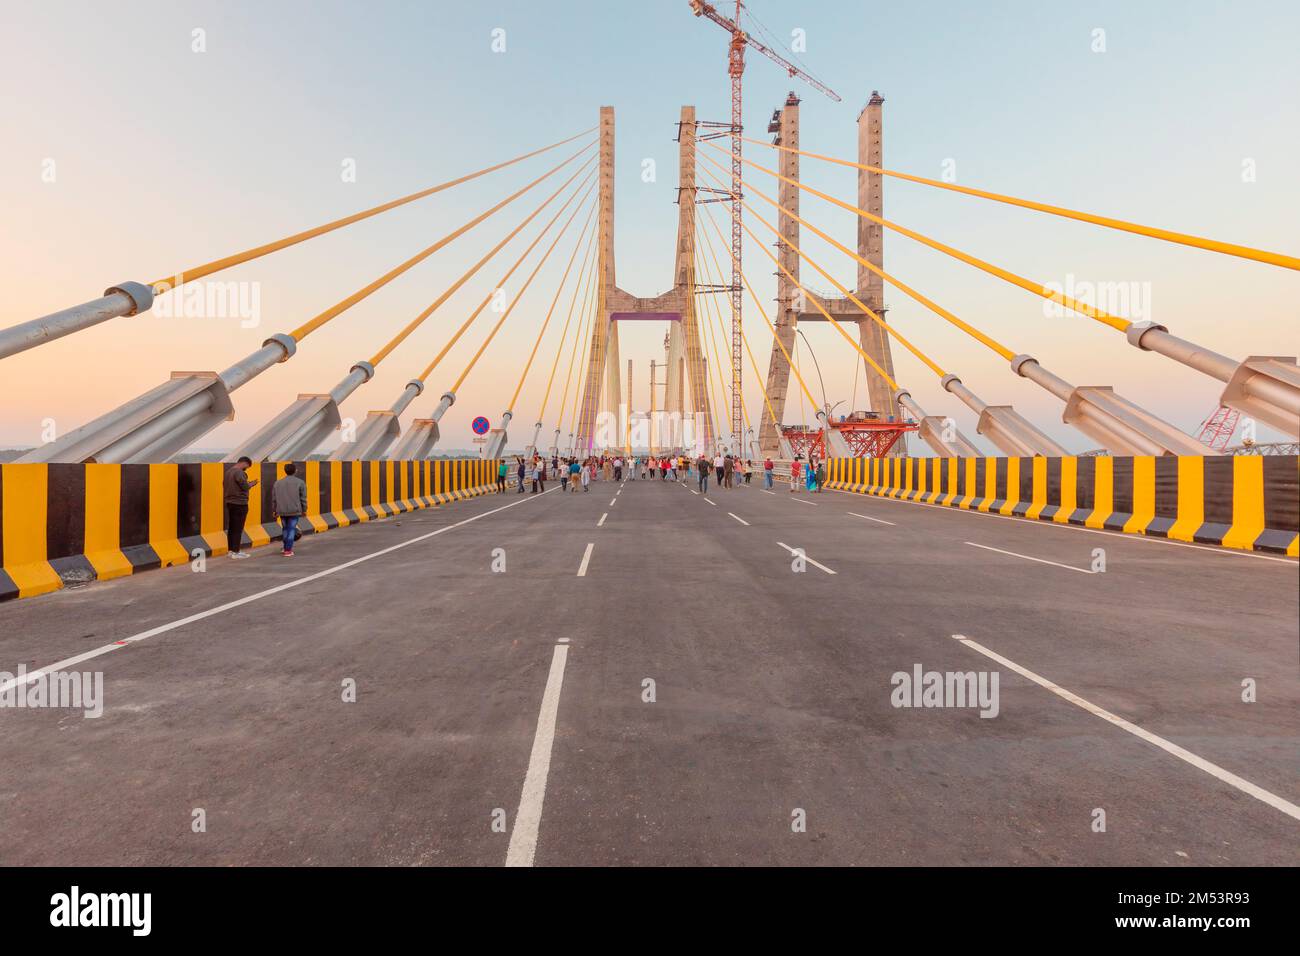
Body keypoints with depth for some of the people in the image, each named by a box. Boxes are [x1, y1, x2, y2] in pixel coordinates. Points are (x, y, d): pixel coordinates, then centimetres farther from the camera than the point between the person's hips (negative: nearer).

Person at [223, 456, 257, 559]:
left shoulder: (228, 472, 15)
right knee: (238, 528, -5)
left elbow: (224, 485, 21)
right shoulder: (239, 472, -15)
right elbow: (245, 486, -22)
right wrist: (251, 484, 1)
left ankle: (230, 550, 21)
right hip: (239, 504, -9)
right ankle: (236, 552, -2)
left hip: (229, 503, 9)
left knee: (231, 527, 14)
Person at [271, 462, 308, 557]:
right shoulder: (300, 482, -1)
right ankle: (288, 551, -3)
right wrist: (304, 510, 8)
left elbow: (274, 499, 12)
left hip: (282, 511, 4)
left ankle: (286, 548, 28)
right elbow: (303, 498, -1)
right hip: (294, 510, -4)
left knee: (285, 529, 17)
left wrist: (274, 511, 19)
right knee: (291, 529, 0)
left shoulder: (277, 483, 11)